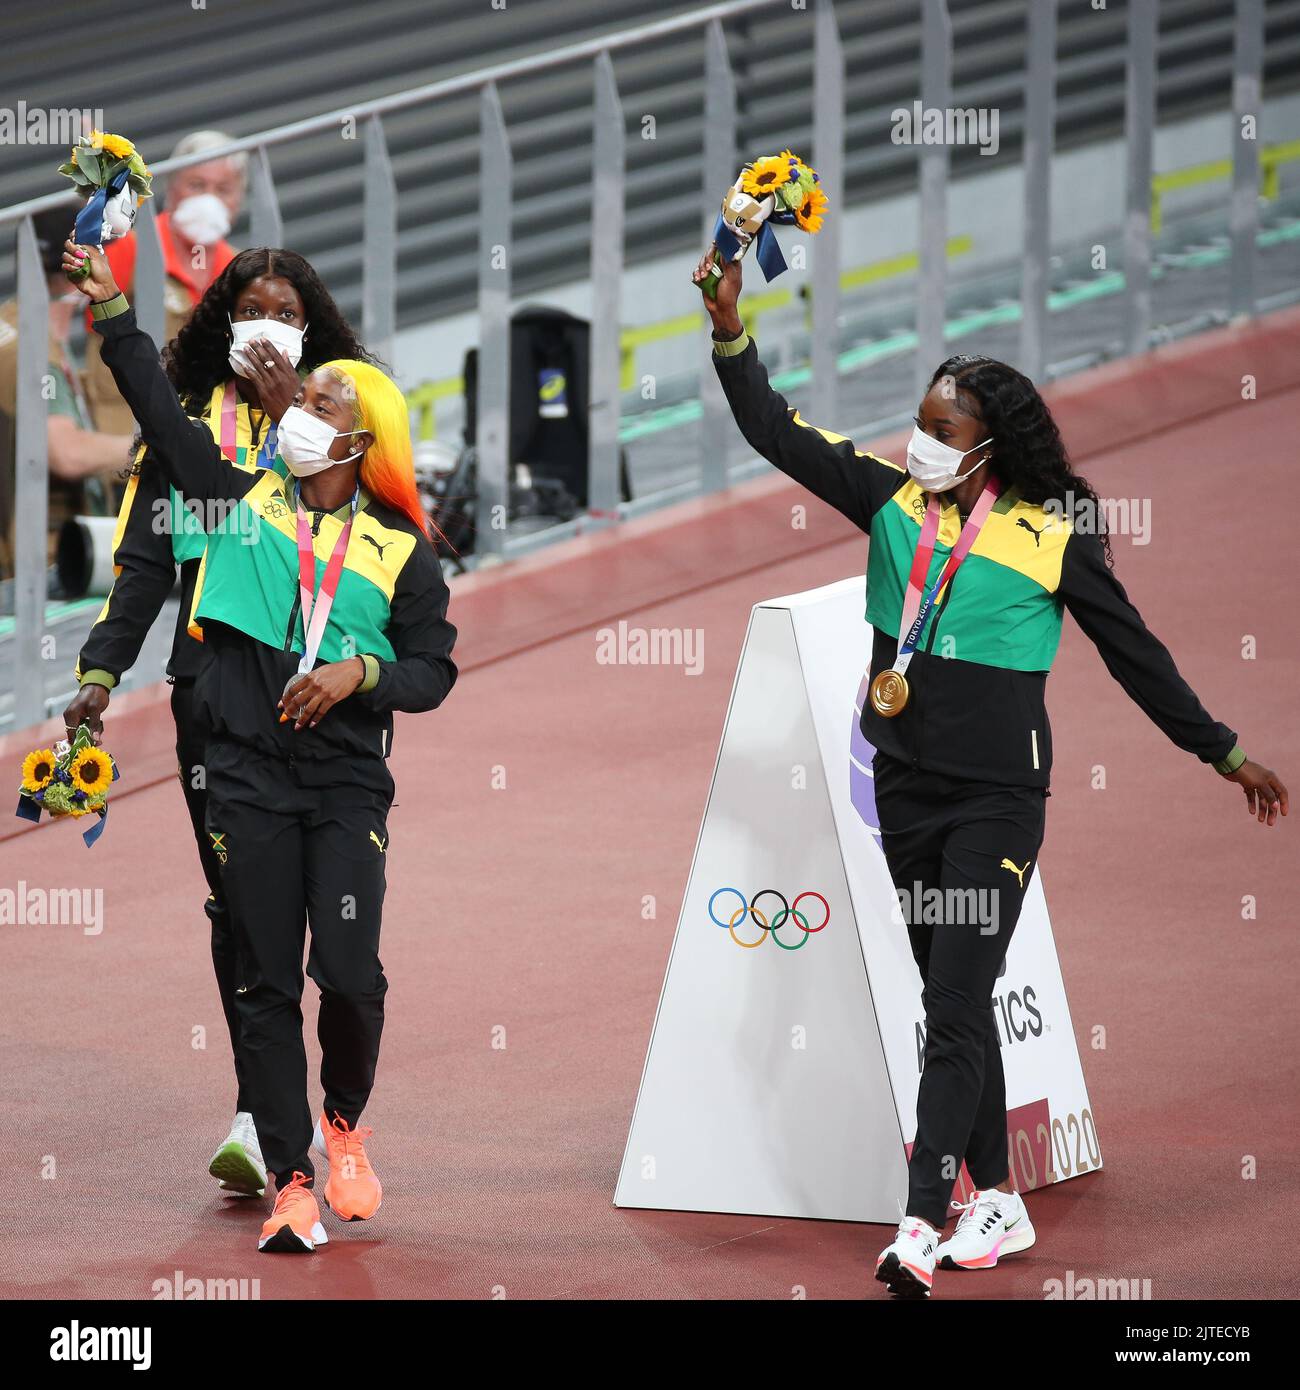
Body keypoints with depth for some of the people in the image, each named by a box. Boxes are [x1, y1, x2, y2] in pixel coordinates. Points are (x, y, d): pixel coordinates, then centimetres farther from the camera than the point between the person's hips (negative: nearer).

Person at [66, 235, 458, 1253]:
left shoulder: (399, 554, 5)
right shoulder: (244, 501, 8)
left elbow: (434, 669, 6)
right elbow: (160, 413, 5)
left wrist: (359, 675, -11)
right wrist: (112, 309, -1)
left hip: (348, 787, -1)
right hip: (250, 782, 1)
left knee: (350, 974, -12)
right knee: (267, 987, -1)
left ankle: (344, 1123, 18)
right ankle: (292, 1183, 4)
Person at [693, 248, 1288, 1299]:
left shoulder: (1051, 535, -9)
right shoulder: (893, 500, 2)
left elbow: (1135, 653, -1)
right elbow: (778, 435, 4)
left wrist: (1223, 751, 3)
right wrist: (730, 330, -8)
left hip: (996, 799, -5)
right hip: (908, 787, 5)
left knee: (956, 1008, -12)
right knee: (955, 1003, 13)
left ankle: (921, 1230, -18)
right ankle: (997, 1204, 23)